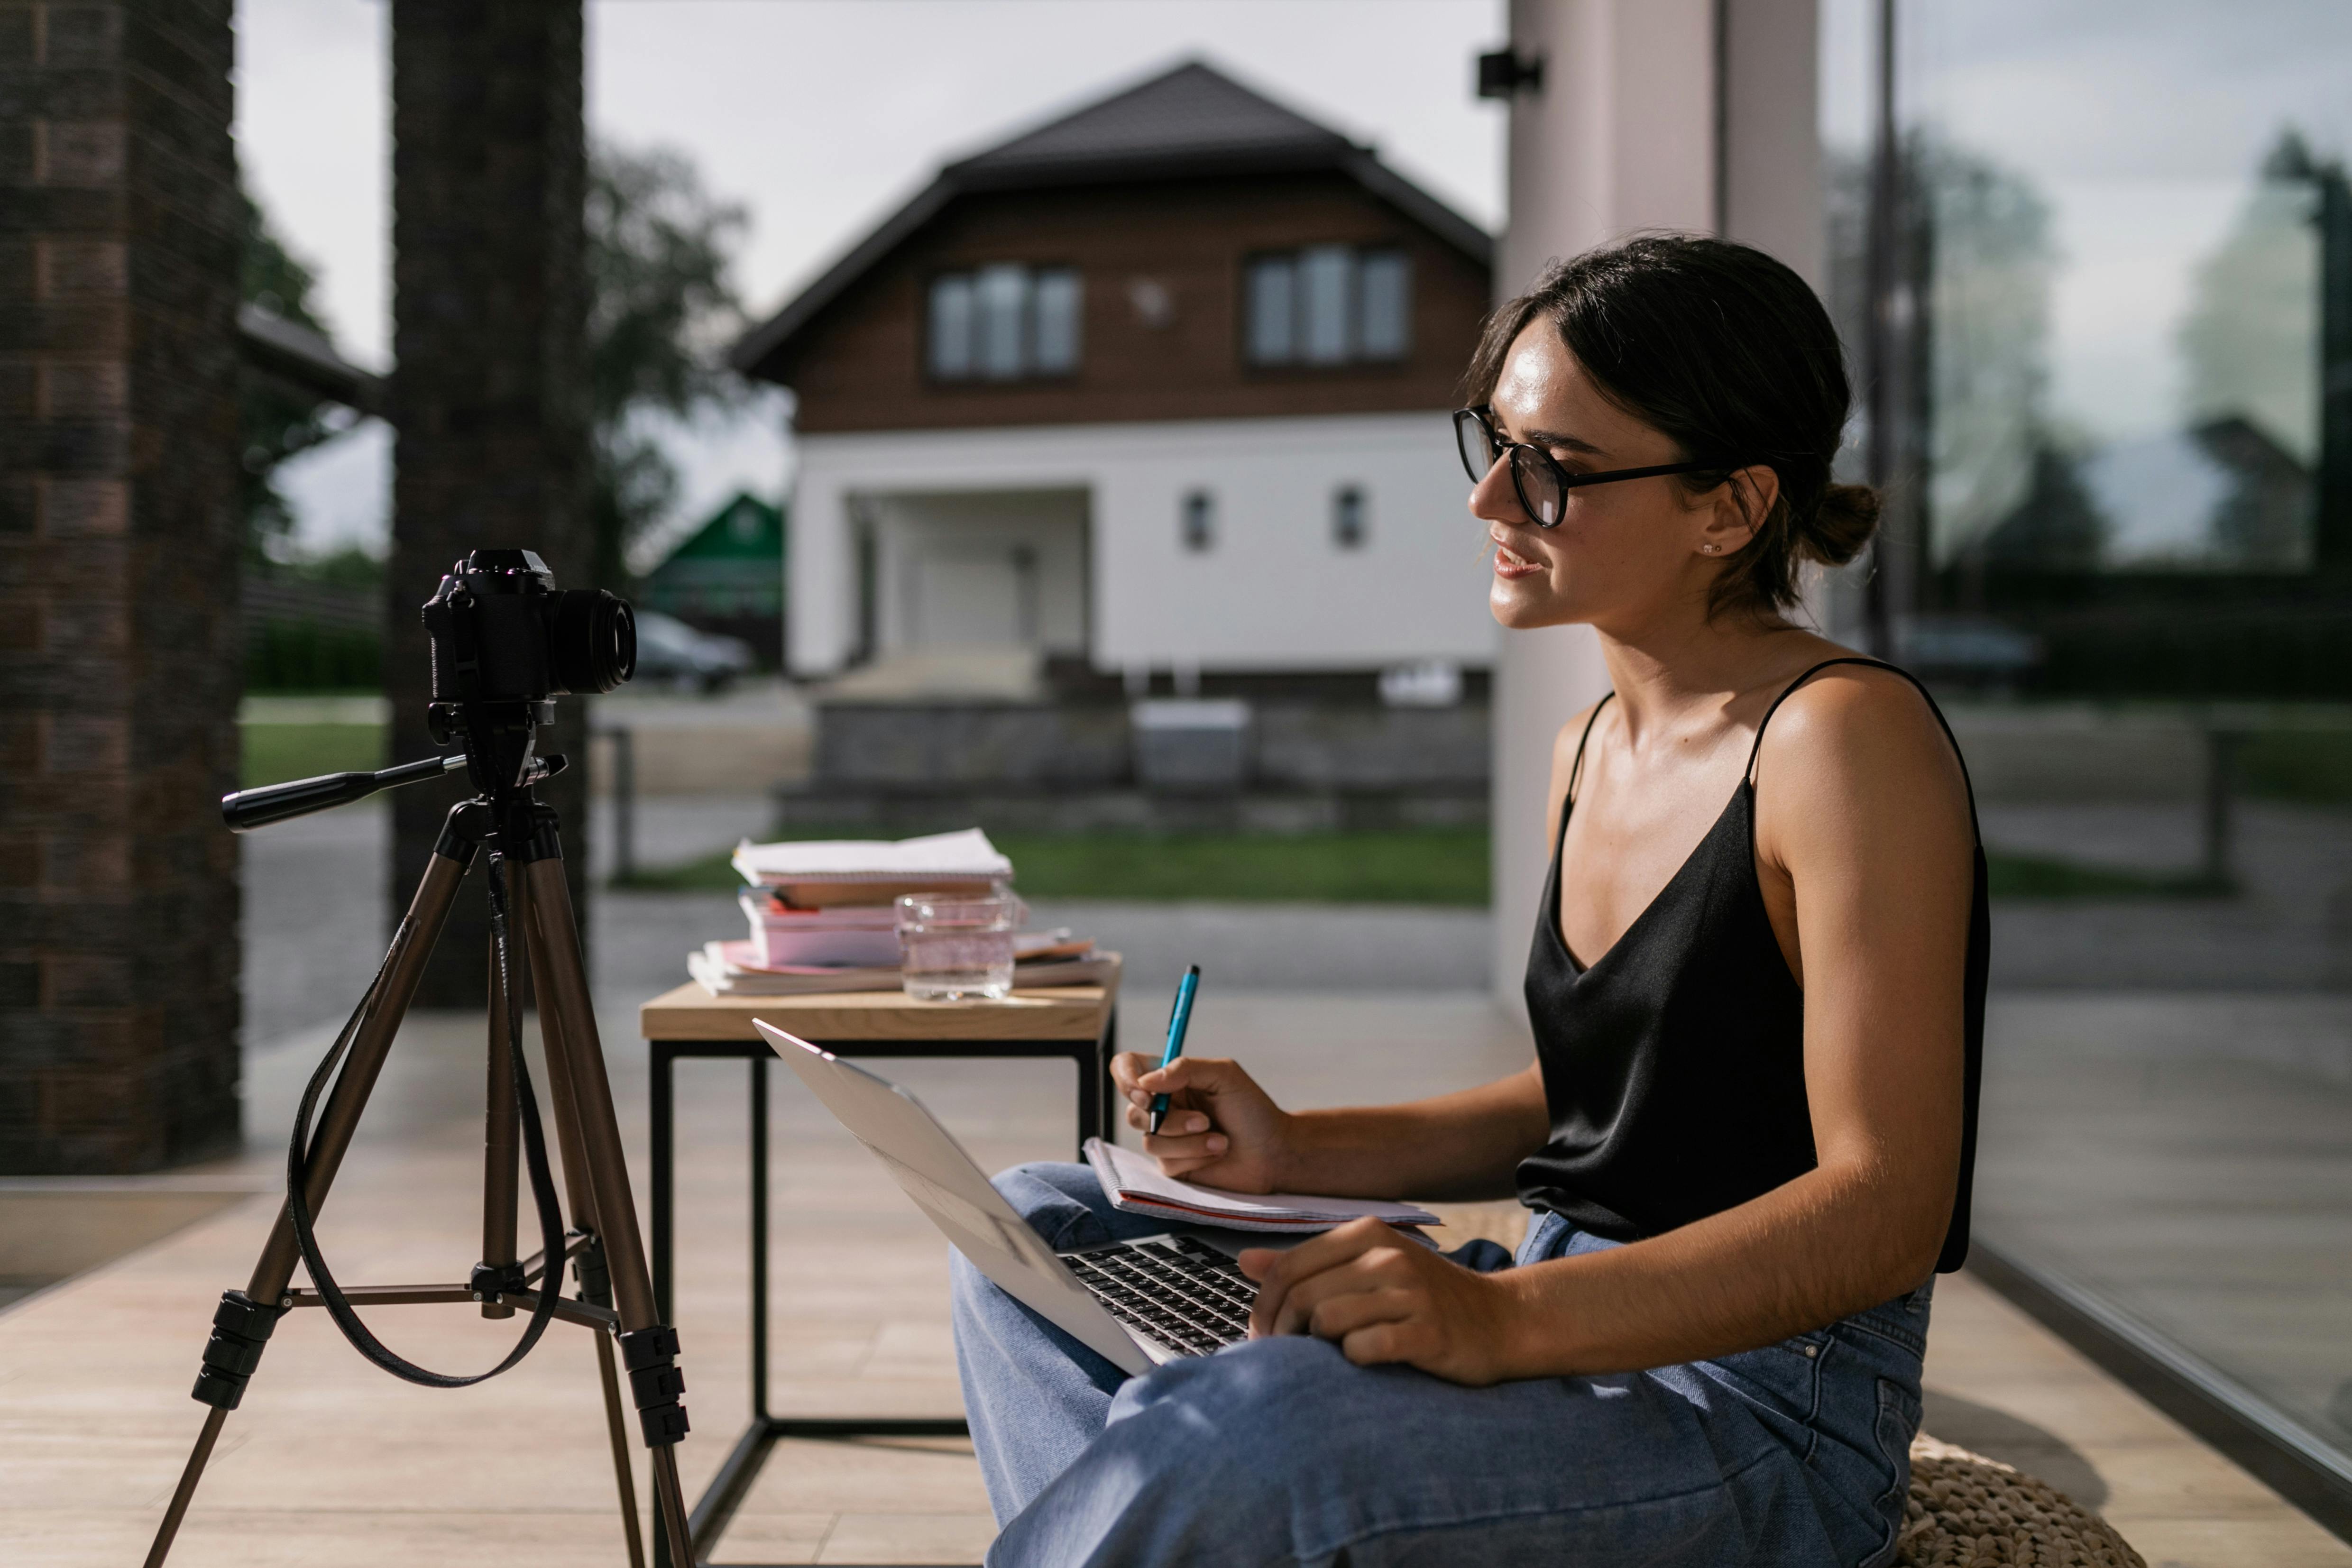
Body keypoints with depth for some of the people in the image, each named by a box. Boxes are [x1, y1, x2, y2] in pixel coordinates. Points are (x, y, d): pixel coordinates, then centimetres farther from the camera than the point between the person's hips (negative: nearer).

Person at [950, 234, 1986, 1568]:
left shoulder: (1846, 734, -15)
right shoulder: (1592, 751, 12)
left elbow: (1885, 1206, -20)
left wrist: (1506, 1320, -32)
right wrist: (1299, 1153, 5)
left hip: (1763, 1407, -9)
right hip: (1577, 1336, 9)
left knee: (1221, 1446, -35)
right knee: (1037, 1227, 7)